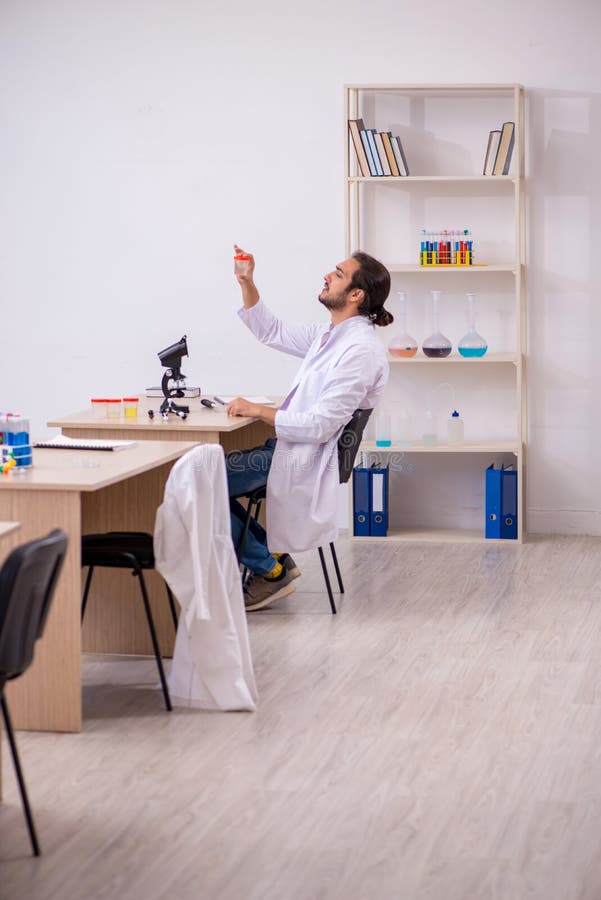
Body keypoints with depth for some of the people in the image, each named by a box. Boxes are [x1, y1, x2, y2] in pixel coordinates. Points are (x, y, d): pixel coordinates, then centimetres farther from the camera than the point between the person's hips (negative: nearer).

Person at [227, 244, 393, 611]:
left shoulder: (361, 350, -21)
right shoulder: (330, 335, 9)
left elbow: (320, 425, -24)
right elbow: (272, 332, 24)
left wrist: (259, 411, -17)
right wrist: (247, 283, 11)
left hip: (308, 457, -10)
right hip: (291, 445, 10)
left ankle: (269, 571, 1)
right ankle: (274, 556, 14)